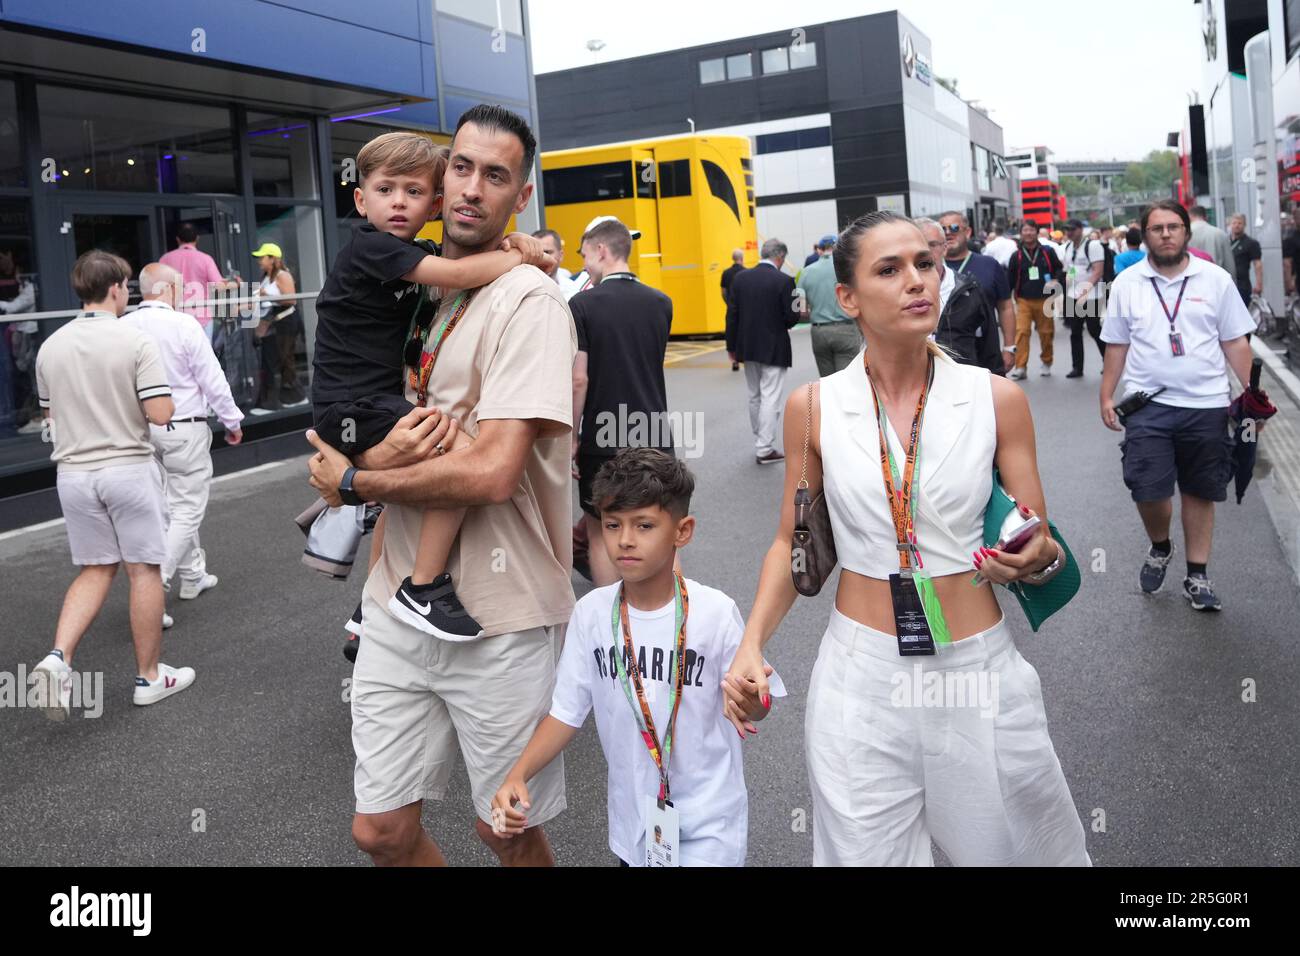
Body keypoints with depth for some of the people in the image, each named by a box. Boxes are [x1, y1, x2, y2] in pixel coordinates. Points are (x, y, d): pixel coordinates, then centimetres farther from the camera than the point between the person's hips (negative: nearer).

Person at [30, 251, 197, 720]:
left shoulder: (50, 347, 4)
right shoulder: (136, 342, -12)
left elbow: (50, 413, 14)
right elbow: (161, 413, -17)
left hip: (73, 473, 5)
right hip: (128, 469, -5)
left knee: (95, 570, 15)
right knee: (143, 570, 7)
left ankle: (58, 656, -4)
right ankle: (149, 676, 16)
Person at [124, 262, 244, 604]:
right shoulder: (184, 325, -14)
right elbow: (213, 381, -10)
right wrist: (232, 422, 2)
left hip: (143, 430, 6)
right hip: (184, 427, -6)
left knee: (172, 506, 18)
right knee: (187, 509, 2)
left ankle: (192, 575, 27)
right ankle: (156, 579, -7)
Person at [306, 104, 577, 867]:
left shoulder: (529, 302, -12)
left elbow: (491, 473, -24)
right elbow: (341, 455, 11)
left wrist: (352, 479, -9)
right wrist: (384, 455, -14)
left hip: (498, 622, -6)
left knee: (509, 831, 12)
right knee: (380, 830, 13)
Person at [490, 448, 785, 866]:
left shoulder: (716, 612, -17)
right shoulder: (590, 613, -9)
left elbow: (755, 709, -7)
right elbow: (566, 711, -2)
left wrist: (749, 703, -29)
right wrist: (517, 776, -13)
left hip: (708, 821, -3)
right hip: (632, 818, 3)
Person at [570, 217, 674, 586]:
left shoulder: (583, 304, -10)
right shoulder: (661, 303, 2)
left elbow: (579, 379, -14)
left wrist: (572, 436, -5)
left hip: (603, 441, -3)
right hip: (655, 437, 3)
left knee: (601, 533, 12)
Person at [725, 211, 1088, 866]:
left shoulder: (996, 399, -4)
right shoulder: (814, 407, -3)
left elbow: (1042, 542, 3)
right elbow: (793, 543, 6)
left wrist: (1036, 558, -21)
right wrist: (752, 643, -8)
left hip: (980, 669, 1)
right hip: (861, 673, 0)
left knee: (1018, 845, 16)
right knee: (864, 851, 12)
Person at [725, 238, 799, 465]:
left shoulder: (740, 278, 1)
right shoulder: (784, 281, -13)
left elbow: (732, 314, 2)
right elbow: (791, 318, -14)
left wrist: (732, 346, 9)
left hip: (748, 347, 5)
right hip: (774, 348, -5)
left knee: (755, 397, 18)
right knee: (770, 398, 0)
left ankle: (761, 441, 28)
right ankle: (765, 449, 0)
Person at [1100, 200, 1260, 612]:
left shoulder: (1216, 279, 2)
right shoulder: (1127, 283, 4)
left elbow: (1235, 343, 4)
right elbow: (1117, 345, 8)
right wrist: (1106, 396, 5)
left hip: (1206, 405, 0)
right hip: (1148, 404, 0)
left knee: (1200, 492, 8)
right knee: (1147, 490, -6)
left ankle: (1197, 575, 21)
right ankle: (1159, 548, 25)